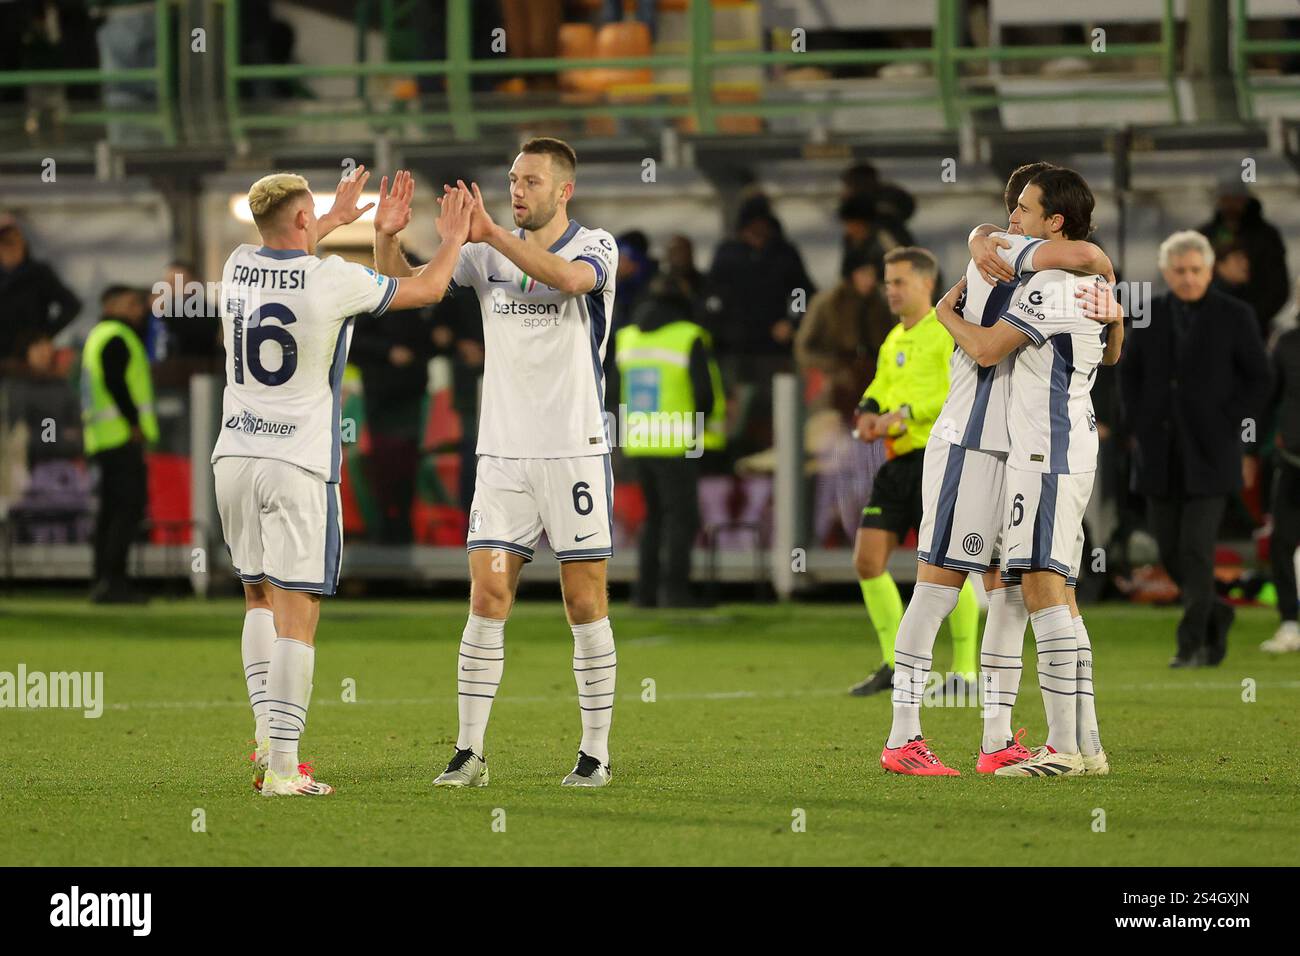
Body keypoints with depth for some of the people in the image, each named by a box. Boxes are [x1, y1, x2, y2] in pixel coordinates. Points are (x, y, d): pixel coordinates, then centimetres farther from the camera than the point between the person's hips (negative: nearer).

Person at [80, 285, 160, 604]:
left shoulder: (98, 336, 23)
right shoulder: (116, 338, -9)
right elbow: (115, 383, -19)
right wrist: (135, 423, -17)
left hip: (103, 436, 11)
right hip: (122, 435, -11)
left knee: (112, 508, 11)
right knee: (130, 506, -13)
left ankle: (104, 581, 12)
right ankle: (112, 580, -19)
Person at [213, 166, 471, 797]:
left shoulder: (237, 267, 5)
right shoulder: (333, 280, -10)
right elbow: (427, 290, 6)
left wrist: (335, 220, 45)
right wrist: (452, 240, 25)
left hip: (234, 456, 5)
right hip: (299, 465, -5)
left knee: (260, 597, 20)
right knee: (296, 614, -6)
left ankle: (266, 732, 7)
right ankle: (282, 767, -11)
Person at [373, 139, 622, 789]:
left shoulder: (596, 246, -4)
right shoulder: (490, 254, 7)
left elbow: (570, 277, -27)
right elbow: (403, 286, 4)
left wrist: (493, 233, -35)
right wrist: (388, 237, -16)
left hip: (574, 453, -3)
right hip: (503, 455, 3)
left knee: (585, 603, 1)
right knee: (487, 598, -4)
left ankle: (596, 753, 9)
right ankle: (469, 753, -1)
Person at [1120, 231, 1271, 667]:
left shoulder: (1235, 316, -1)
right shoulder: (1149, 314, 8)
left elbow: (1258, 380, 1)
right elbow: (1131, 373, 15)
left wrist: (1242, 441, -5)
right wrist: (1138, 429, 6)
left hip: (1210, 451, -4)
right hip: (1160, 451, 4)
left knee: (1196, 548, -11)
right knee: (1169, 549, 6)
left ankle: (1192, 643, -5)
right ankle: (1214, 614, 27)